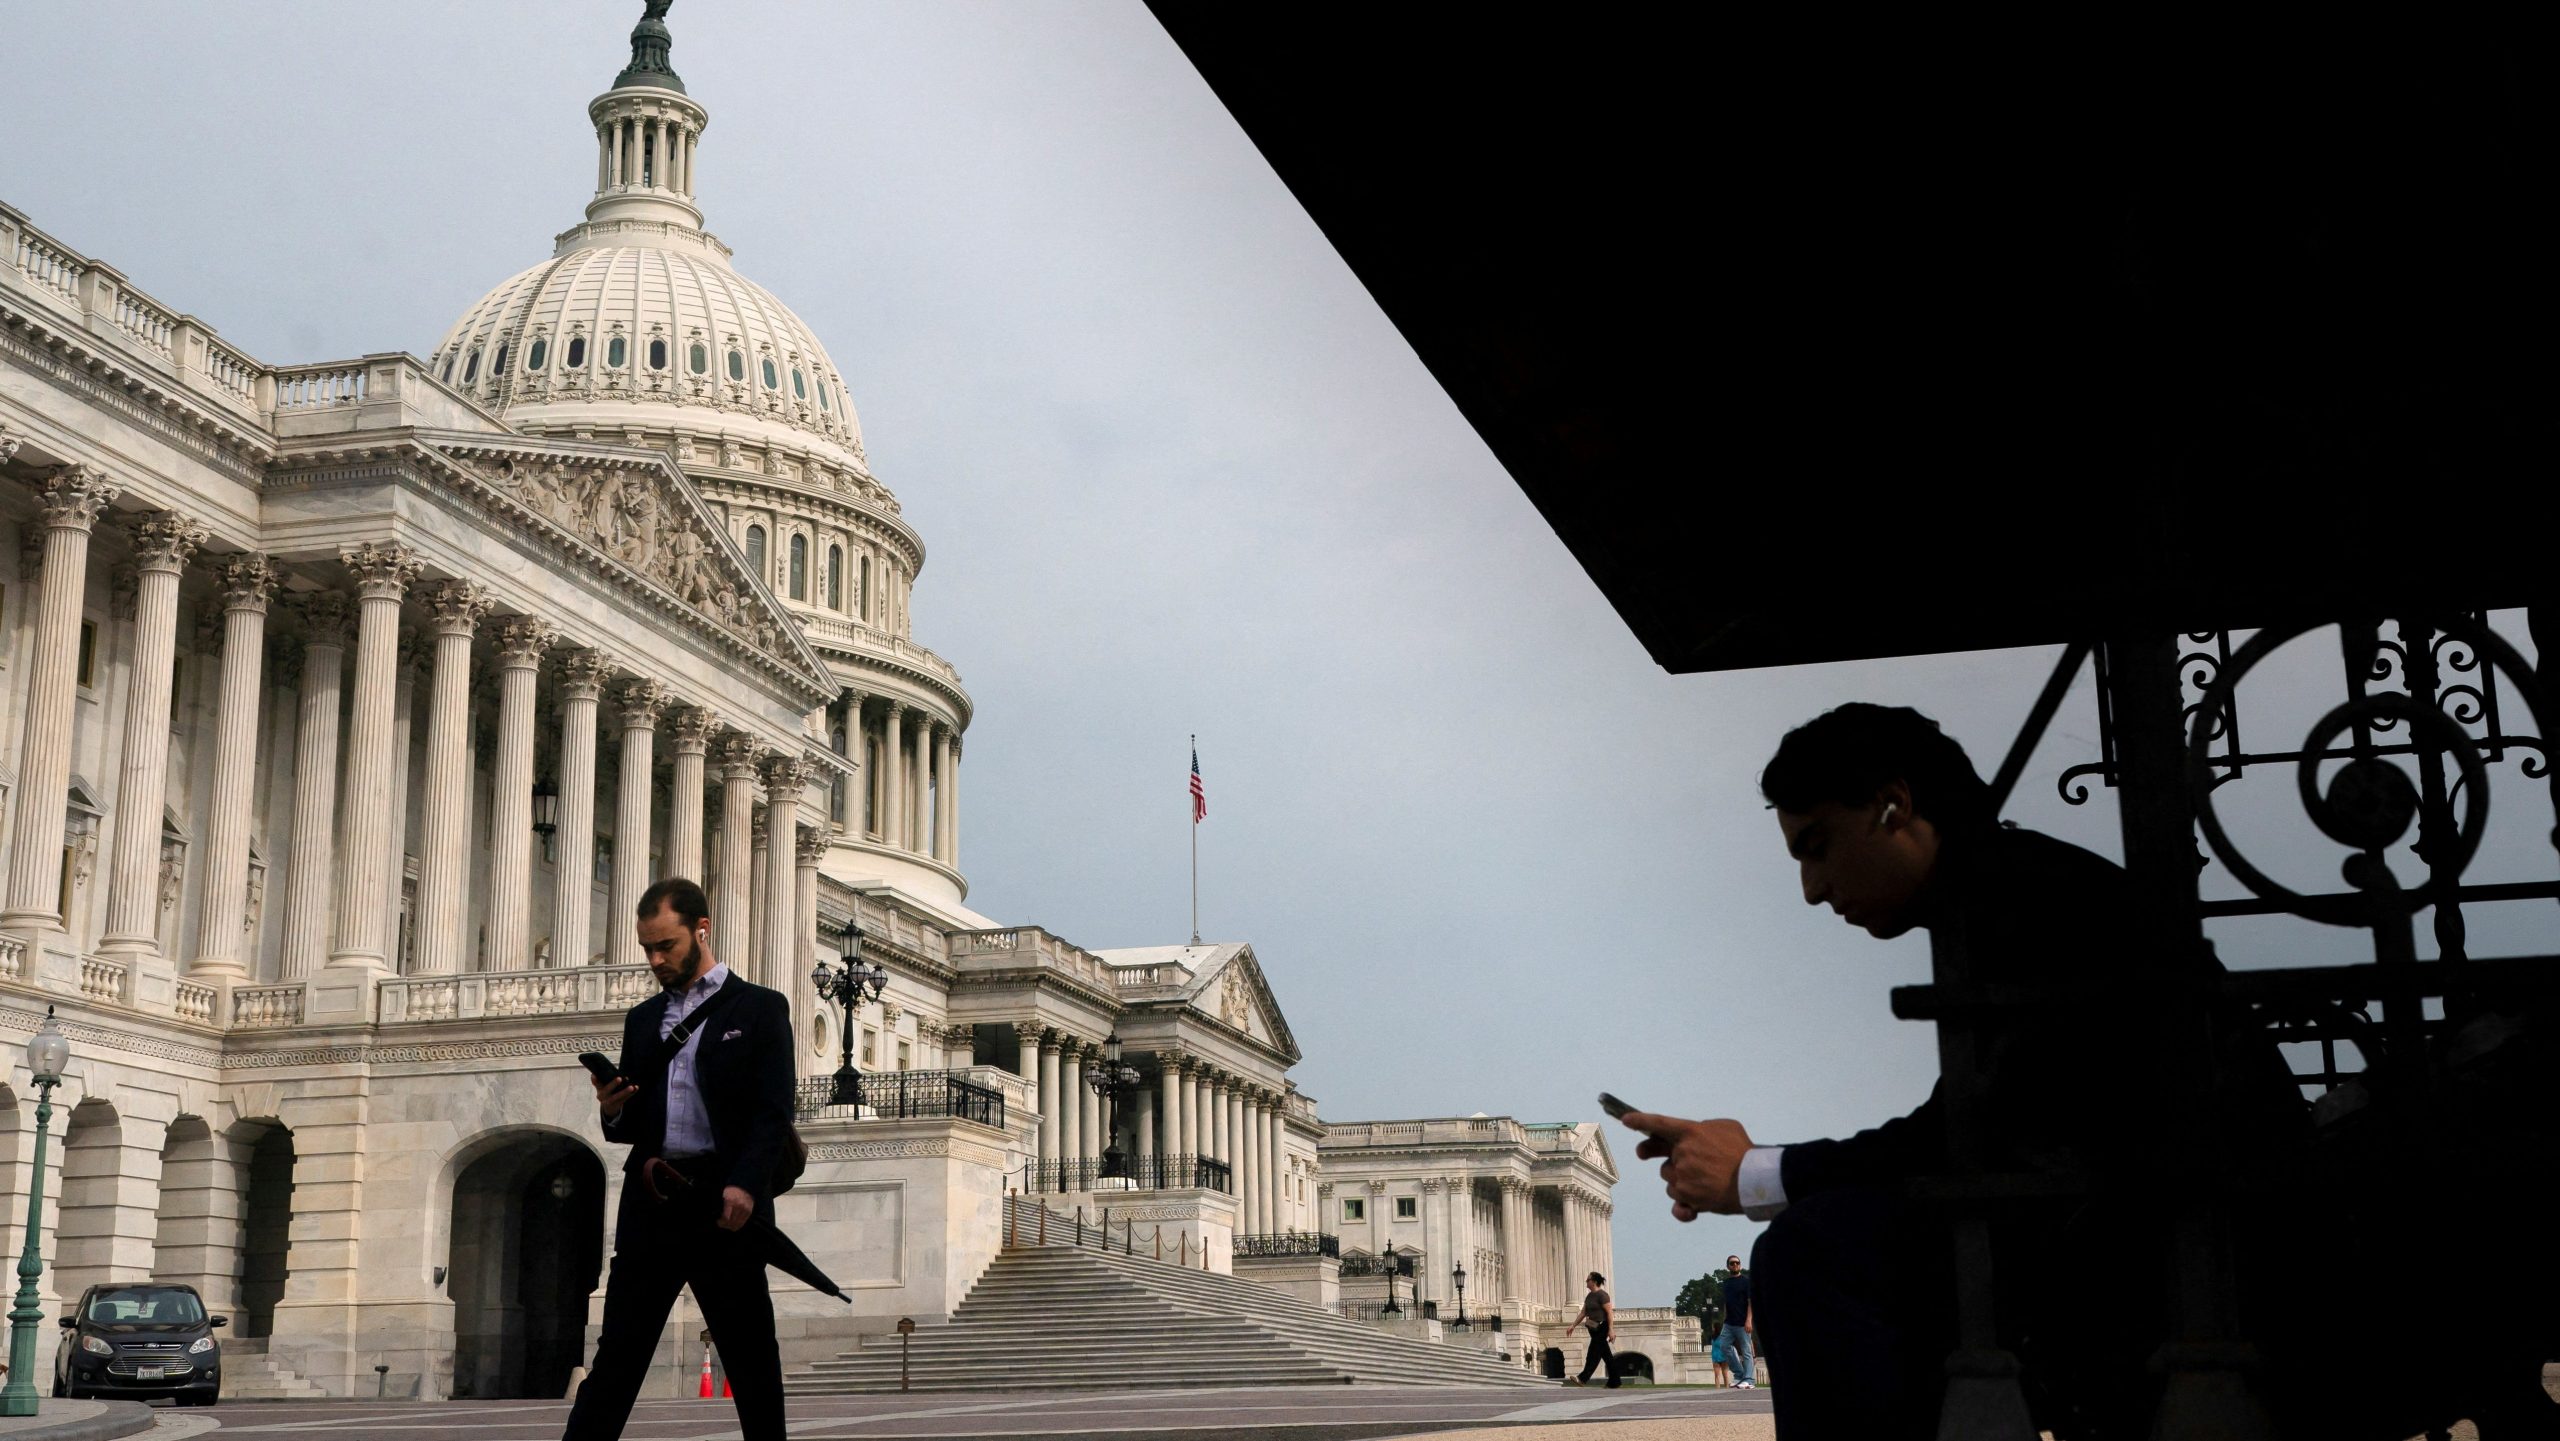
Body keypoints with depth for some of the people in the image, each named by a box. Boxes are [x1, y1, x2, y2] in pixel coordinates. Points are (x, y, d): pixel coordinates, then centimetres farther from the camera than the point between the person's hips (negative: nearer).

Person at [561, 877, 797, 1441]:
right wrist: (614, 1111, -4)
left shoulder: (760, 1009, 3)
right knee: (615, 1357, 1)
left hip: (724, 1208, -4)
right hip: (650, 1206, 4)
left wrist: (746, 1185, -22)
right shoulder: (643, 1019, 18)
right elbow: (631, 1127, 19)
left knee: (752, 1361, 2)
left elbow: (774, 1113, -6)